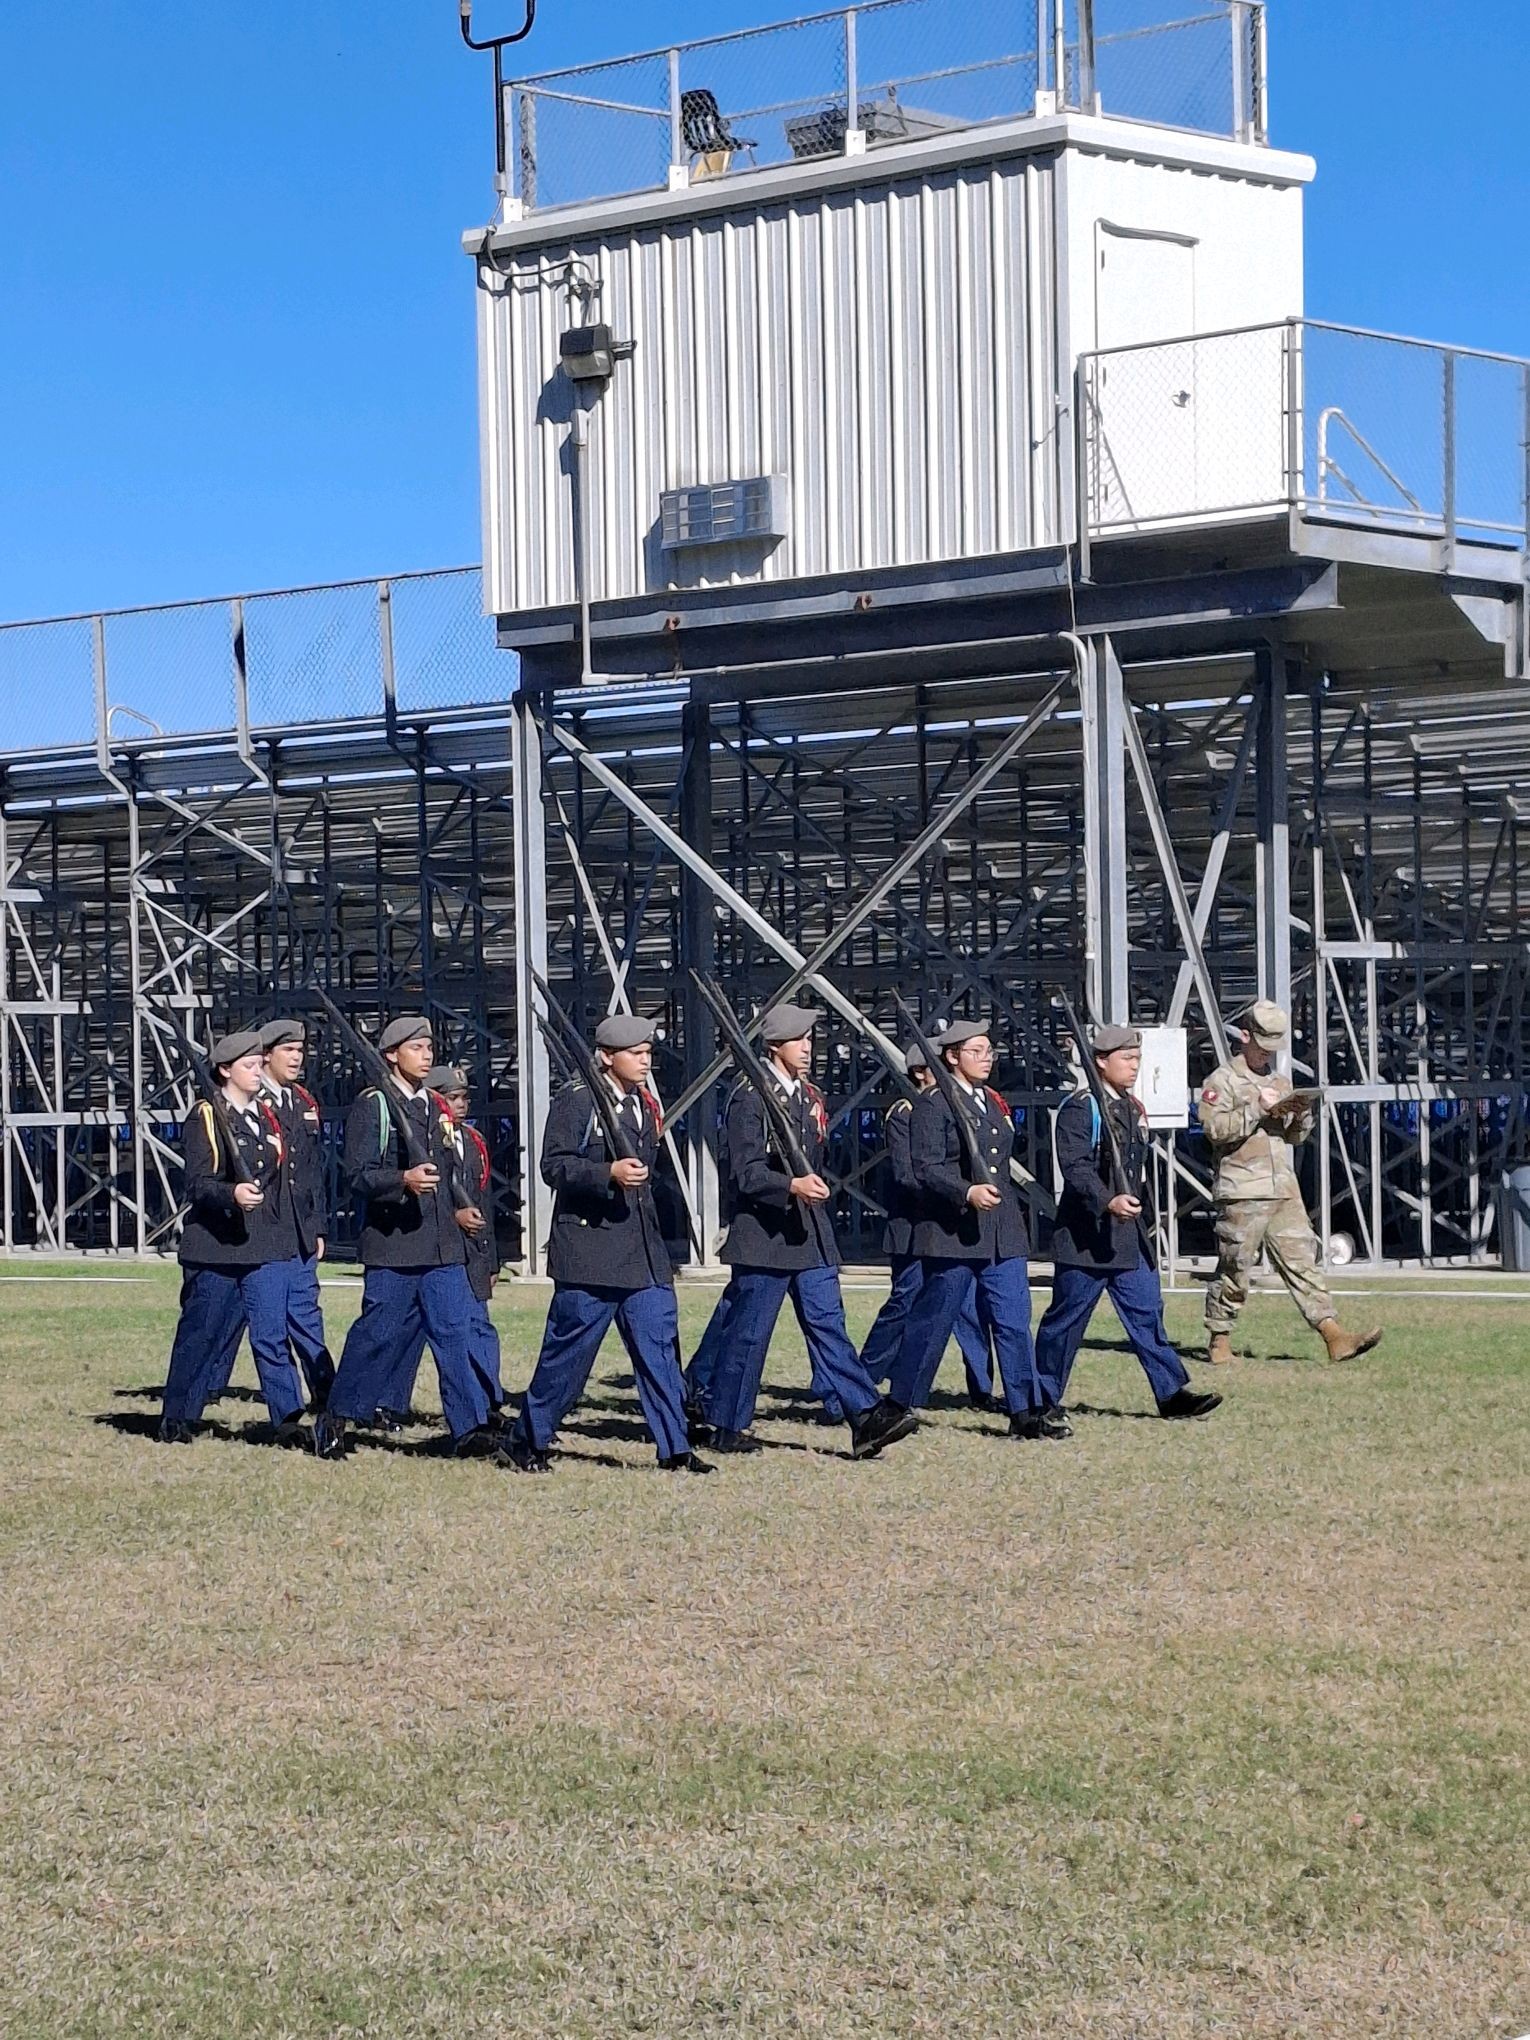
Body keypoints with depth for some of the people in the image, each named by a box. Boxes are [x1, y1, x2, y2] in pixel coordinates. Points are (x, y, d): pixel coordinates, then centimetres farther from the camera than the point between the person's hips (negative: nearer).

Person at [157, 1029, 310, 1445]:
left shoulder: (267, 1116, 15)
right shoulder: (204, 1118, -4)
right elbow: (197, 1184, -14)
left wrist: (286, 1235, 19)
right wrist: (232, 1194, -33)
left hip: (267, 1248, 4)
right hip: (215, 1246, -4)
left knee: (272, 1334, -5)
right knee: (201, 1334, 5)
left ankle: (288, 1420, -10)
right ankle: (177, 1419, 17)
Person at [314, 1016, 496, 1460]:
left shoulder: (437, 1108, 17)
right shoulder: (372, 1105, -4)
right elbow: (358, 1174, -13)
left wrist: (458, 1211, 14)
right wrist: (403, 1180, -29)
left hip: (444, 1245, 5)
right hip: (393, 1244, -5)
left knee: (454, 1332, -3)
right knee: (378, 1335, 1)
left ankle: (470, 1427, -5)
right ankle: (335, 1420, 16)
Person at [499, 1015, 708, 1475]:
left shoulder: (643, 1104, 16)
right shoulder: (576, 1100, -7)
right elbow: (554, 1166, -14)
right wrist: (609, 1174, -26)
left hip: (643, 1251, 7)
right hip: (589, 1250, -7)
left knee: (659, 1343, 1)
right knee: (569, 1348, -1)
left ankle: (674, 1450, 3)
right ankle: (526, 1444, 10)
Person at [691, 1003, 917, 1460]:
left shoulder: (808, 1096, 14)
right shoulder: (750, 1096, -10)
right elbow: (746, 1174, -16)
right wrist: (791, 1187, -29)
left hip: (810, 1235, 7)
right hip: (764, 1234, -7)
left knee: (827, 1324, 0)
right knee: (747, 1332, 1)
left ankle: (865, 1417, -9)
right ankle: (726, 1425, 12)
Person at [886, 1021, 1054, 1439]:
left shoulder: (995, 1103, 17)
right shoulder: (933, 1105, -7)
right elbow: (926, 1168, -16)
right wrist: (968, 1193, -28)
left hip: (1003, 1233, 7)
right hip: (953, 1232, -7)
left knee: (1014, 1319, 1)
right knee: (933, 1320, 1)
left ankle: (1027, 1412, 1)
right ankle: (902, 1403, 13)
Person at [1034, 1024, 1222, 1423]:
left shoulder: (1133, 1109, 16)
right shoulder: (1080, 1109, -11)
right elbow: (1075, 1166, -22)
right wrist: (1107, 1202, -34)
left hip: (1129, 1236, 8)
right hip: (1085, 1235, -7)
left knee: (1147, 1311, 3)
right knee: (1066, 1318, 1)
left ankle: (1172, 1393, 2)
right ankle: (1043, 1398, 12)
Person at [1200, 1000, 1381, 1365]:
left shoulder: (1279, 1081, 21)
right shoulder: (1222, 1081, 0)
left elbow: (1294, 1137, 25)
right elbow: (1214, 1127, -15)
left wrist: (1302, 1115, 3)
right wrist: (1257, 1108, -19)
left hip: (1284, 1191, 6)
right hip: (1242, 1193, -6)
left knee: (1301, 1263, -1)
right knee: (1234, 1270, 0)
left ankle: (1334, 1336, -8)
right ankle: (1219, 1340, 12)